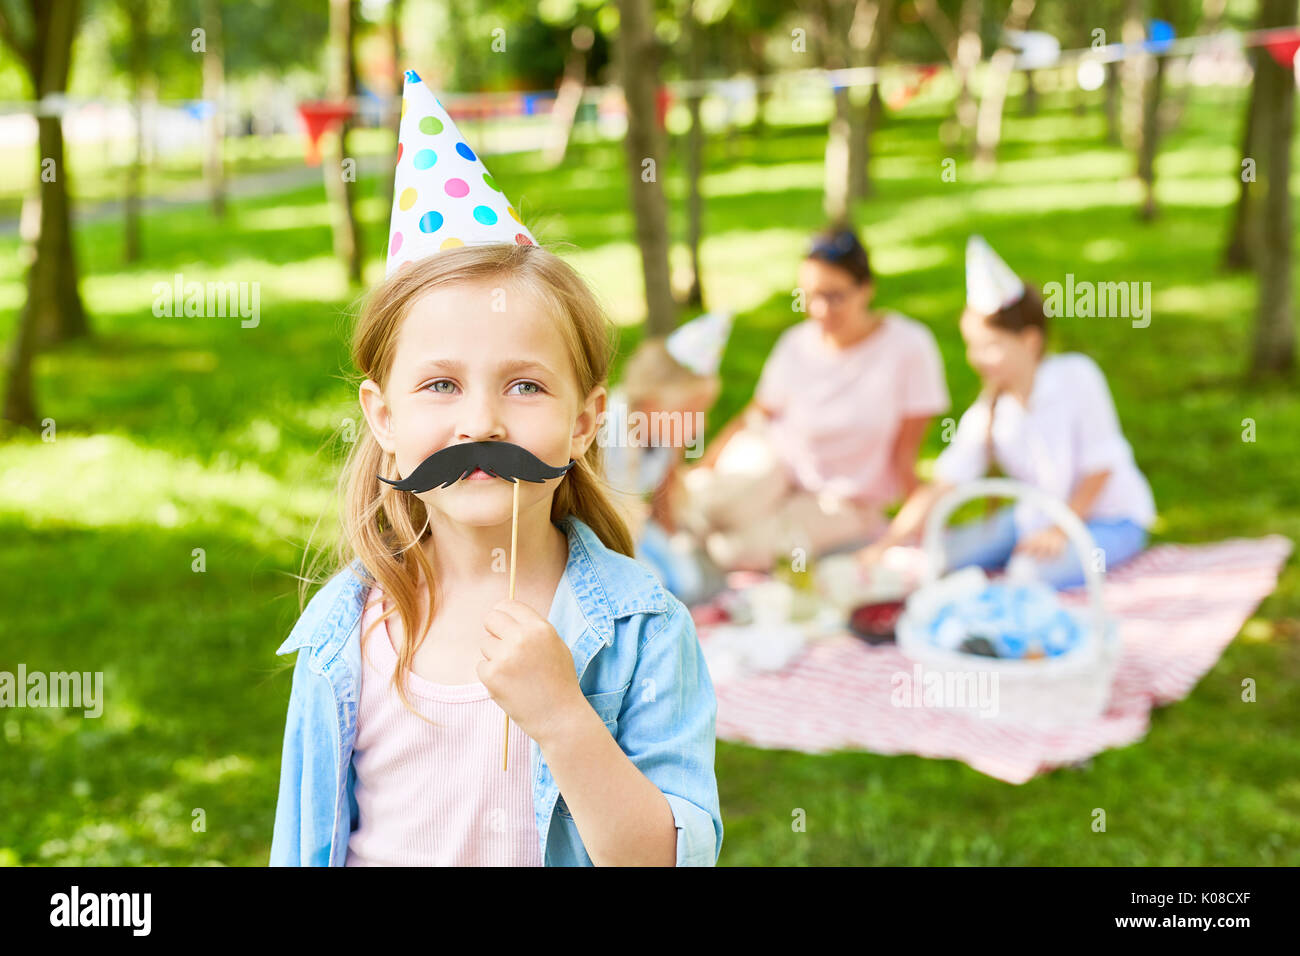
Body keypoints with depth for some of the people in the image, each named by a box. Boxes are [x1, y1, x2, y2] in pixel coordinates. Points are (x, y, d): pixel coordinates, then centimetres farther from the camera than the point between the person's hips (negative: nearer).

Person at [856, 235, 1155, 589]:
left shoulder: (1076, 377, -22)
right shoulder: (985, 416, -10)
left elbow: (1100, 466, -16)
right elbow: (939, 488, -14)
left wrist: (1061, 530, -19)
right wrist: (884, 545, -24)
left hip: (1111, 518, -5)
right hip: (1037, 516, 5)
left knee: (1031, 573, -32)